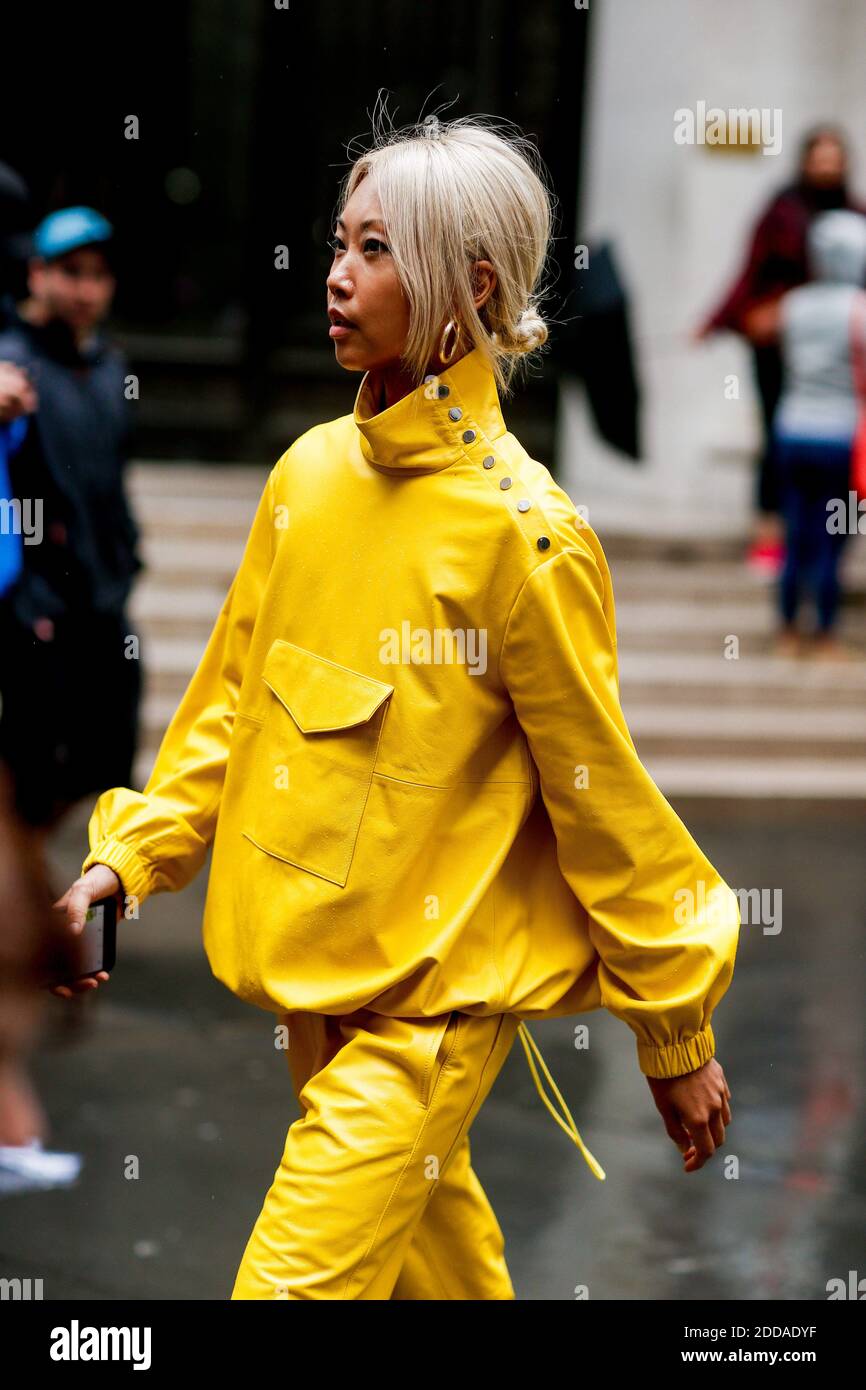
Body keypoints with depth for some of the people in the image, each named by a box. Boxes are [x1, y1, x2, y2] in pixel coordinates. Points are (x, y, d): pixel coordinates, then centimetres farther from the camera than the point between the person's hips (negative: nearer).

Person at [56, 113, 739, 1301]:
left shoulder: (521, 531, -18)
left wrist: (675, 1034, -5)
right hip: (306, 959, 7)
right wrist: (132, 856, 4)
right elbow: (235, 695, 13)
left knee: (296, 1279, -11)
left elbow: (599, 790, -11)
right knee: (428, 1243, 24)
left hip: (440, 991, -7)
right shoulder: (310, 471, 1)